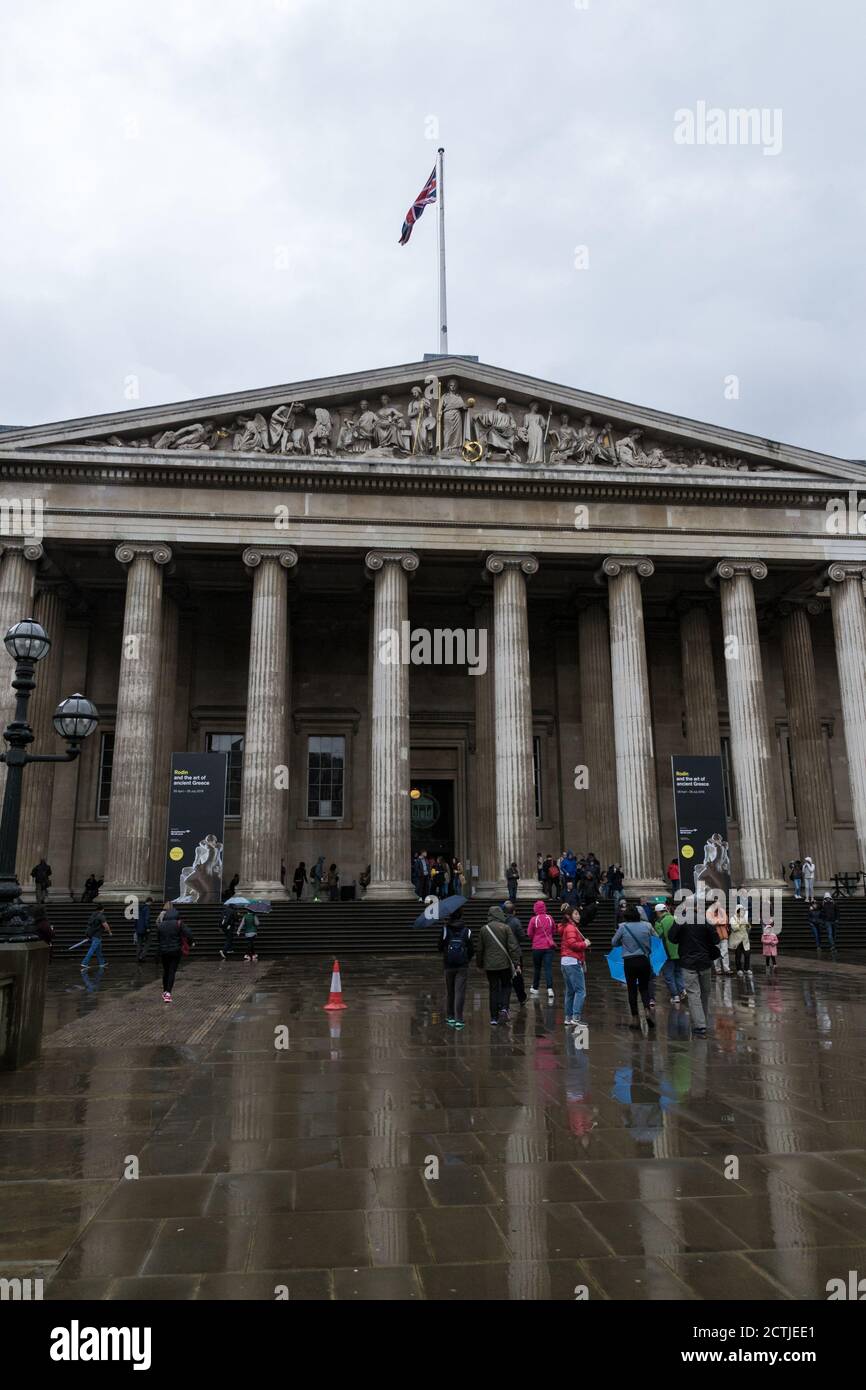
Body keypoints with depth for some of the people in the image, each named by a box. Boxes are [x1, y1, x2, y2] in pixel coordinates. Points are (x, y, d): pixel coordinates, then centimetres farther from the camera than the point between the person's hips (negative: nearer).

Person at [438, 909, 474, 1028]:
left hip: (448, 965, 1)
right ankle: (458, 1019, -9)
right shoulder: (467, 931, -2)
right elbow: (471, 950, 2)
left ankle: (450, 1017, 21)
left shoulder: (445, 929, -3)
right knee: (460, 992, -2)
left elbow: (440, 947, 4)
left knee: (449, 992, 13)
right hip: (463, 966, -1)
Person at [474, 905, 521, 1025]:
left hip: (489, 965, 2)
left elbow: (479, 949, 8)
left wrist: (479, 964, 19)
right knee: (506, 986, 16)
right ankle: (504, 1008, -5)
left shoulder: (483, 929, 3)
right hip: (504, 964, -2)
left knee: (493, 989, 9)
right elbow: (513, 946, -10)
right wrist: (516, 963, -7)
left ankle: (494, 1018, 9)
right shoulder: (505, 927, -5)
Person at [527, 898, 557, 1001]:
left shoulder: (534, 919, -10)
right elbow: (553, 930, 12)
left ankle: (535, 990, 26)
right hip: (549, 946, 1)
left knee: (537, 969, 14)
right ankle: (550, 989, -19)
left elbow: (529, 934, -5)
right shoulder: (549, 918, -1)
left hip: (537, 947, -1)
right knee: (548, 968, -3)